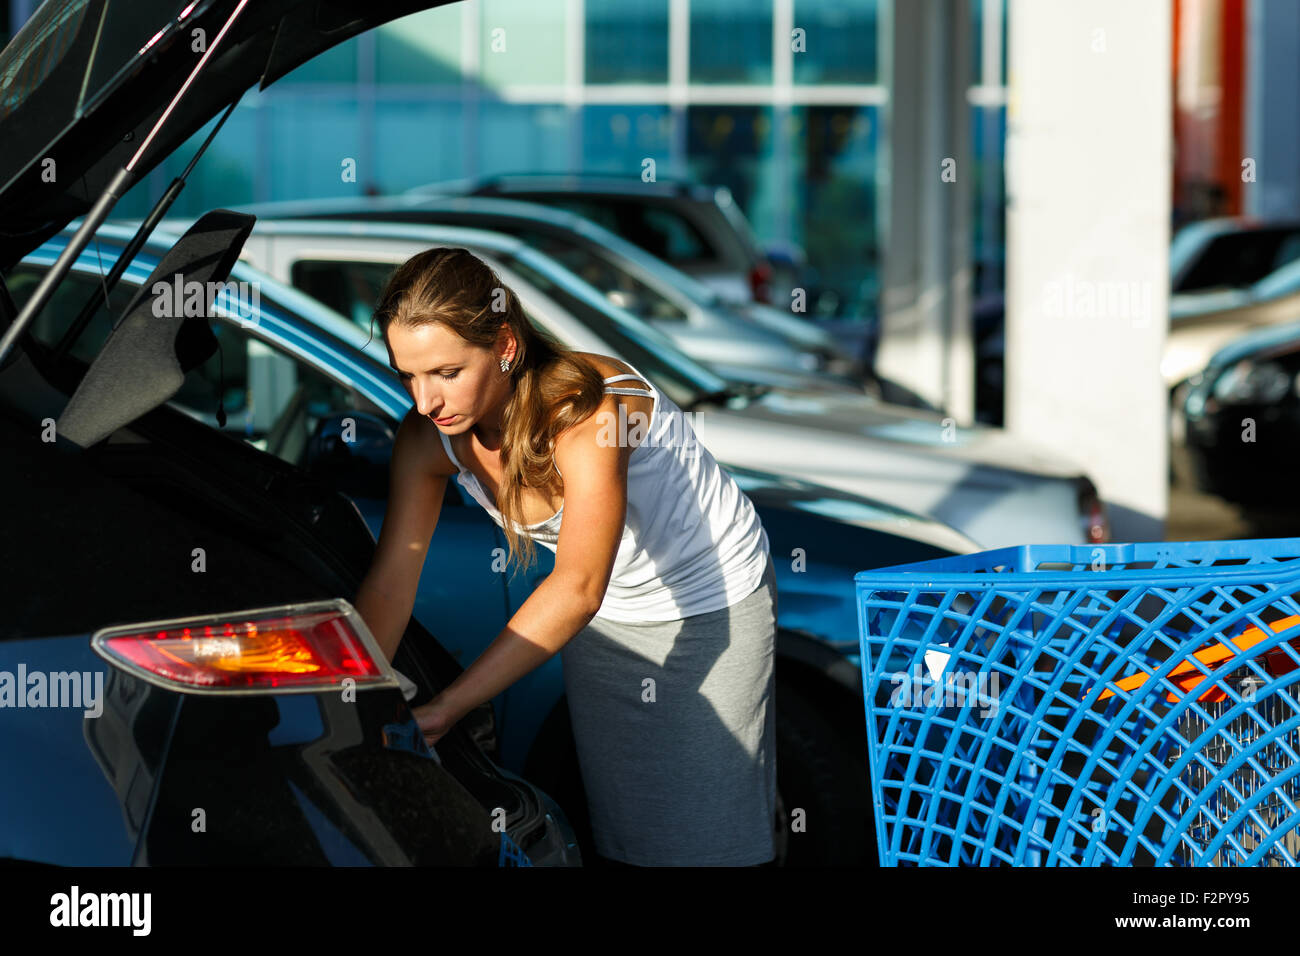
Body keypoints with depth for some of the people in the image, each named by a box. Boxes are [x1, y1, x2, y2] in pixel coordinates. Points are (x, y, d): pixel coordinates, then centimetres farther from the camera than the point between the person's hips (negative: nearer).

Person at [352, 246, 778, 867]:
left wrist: (447, 708, -46)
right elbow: (389, 586, -18)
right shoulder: (428, 439, -17)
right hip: (605, 619, 5)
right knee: (621, 832, 7)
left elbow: (577, 588, -42)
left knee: (711, 829, -5)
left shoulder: (589, 409, -35)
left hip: (715, 603, -5)